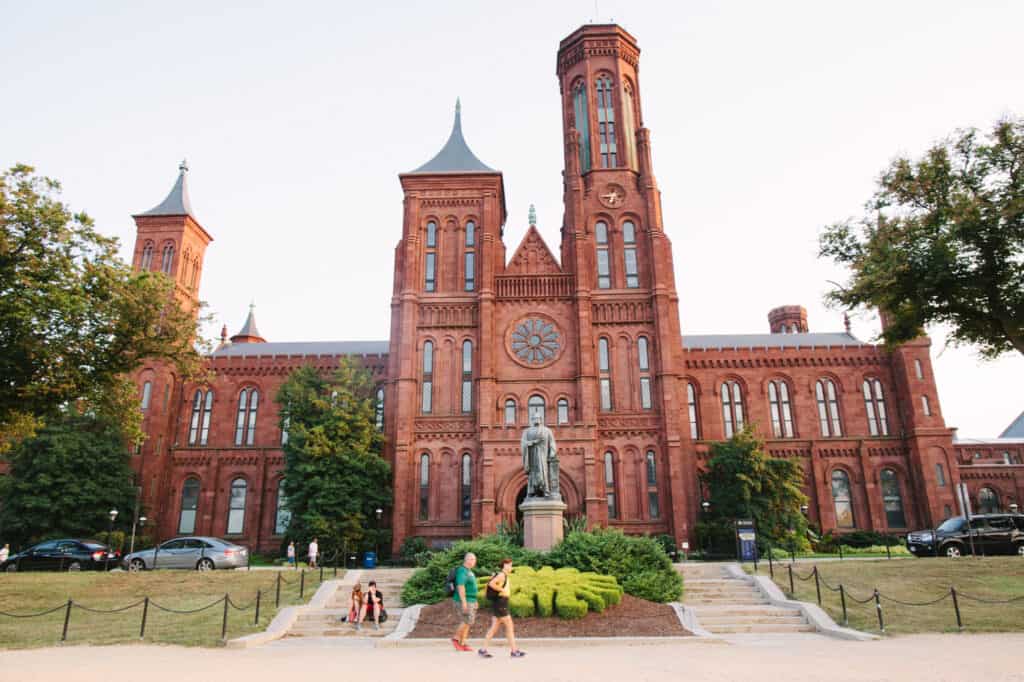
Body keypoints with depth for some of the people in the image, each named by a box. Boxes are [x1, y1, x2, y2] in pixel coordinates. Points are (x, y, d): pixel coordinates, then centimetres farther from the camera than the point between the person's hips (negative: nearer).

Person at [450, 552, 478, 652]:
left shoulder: (469, 571, 17)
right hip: (463, 601, -10)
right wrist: (464, 601, -26)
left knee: (466, 622, 8)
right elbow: (460, 586, -22)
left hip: (470, 601, 10)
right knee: (467, 621, -11)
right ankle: (456, 638, 4)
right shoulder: (462, 571, -14)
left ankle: (462, 644, 10)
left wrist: (475, 601, 22)